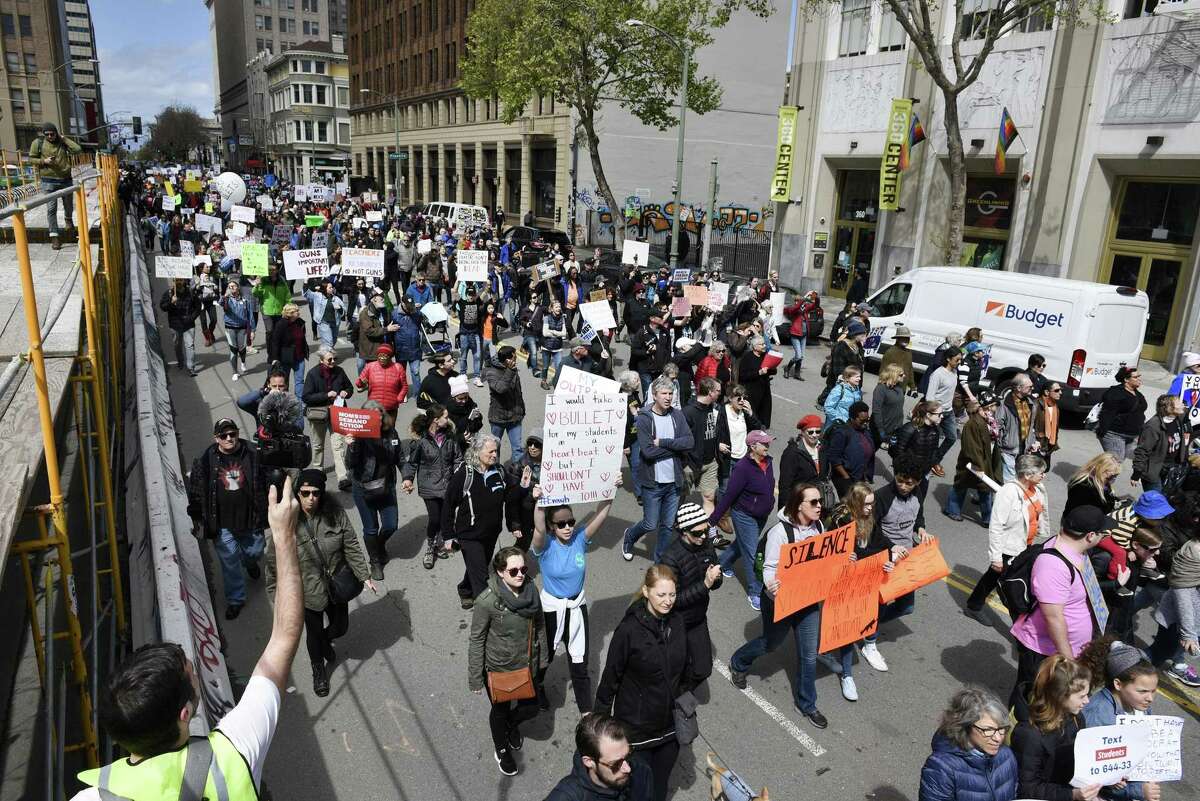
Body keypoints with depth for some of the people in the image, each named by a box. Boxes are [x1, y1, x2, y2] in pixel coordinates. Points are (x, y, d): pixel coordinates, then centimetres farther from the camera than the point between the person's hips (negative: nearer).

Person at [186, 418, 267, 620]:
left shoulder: (253, 455, -8)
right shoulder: (205, 460, -8)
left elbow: (267, 484, 2)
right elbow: (195, 491, 2)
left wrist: (265, 512, 3)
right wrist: (197, 518, 4)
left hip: (249, 520, 1)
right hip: (222, 524, -1)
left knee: (255, 551, 19)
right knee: (230, 561, 7)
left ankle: (250, 562, 57)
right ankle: (235, 599, 26)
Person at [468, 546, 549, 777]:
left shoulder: (531, 589, -14)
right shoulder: (487, 601, -28)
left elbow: (539, 626, 2)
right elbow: (477, 640, -17)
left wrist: (542, 658, 11)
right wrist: (476, 678, -10)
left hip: (527, 665, 4)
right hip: (499, 669, -4)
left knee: (531, 709, 18)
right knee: (500, 711, 20)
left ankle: (512, 725, 54)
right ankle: (502, 750, 51)